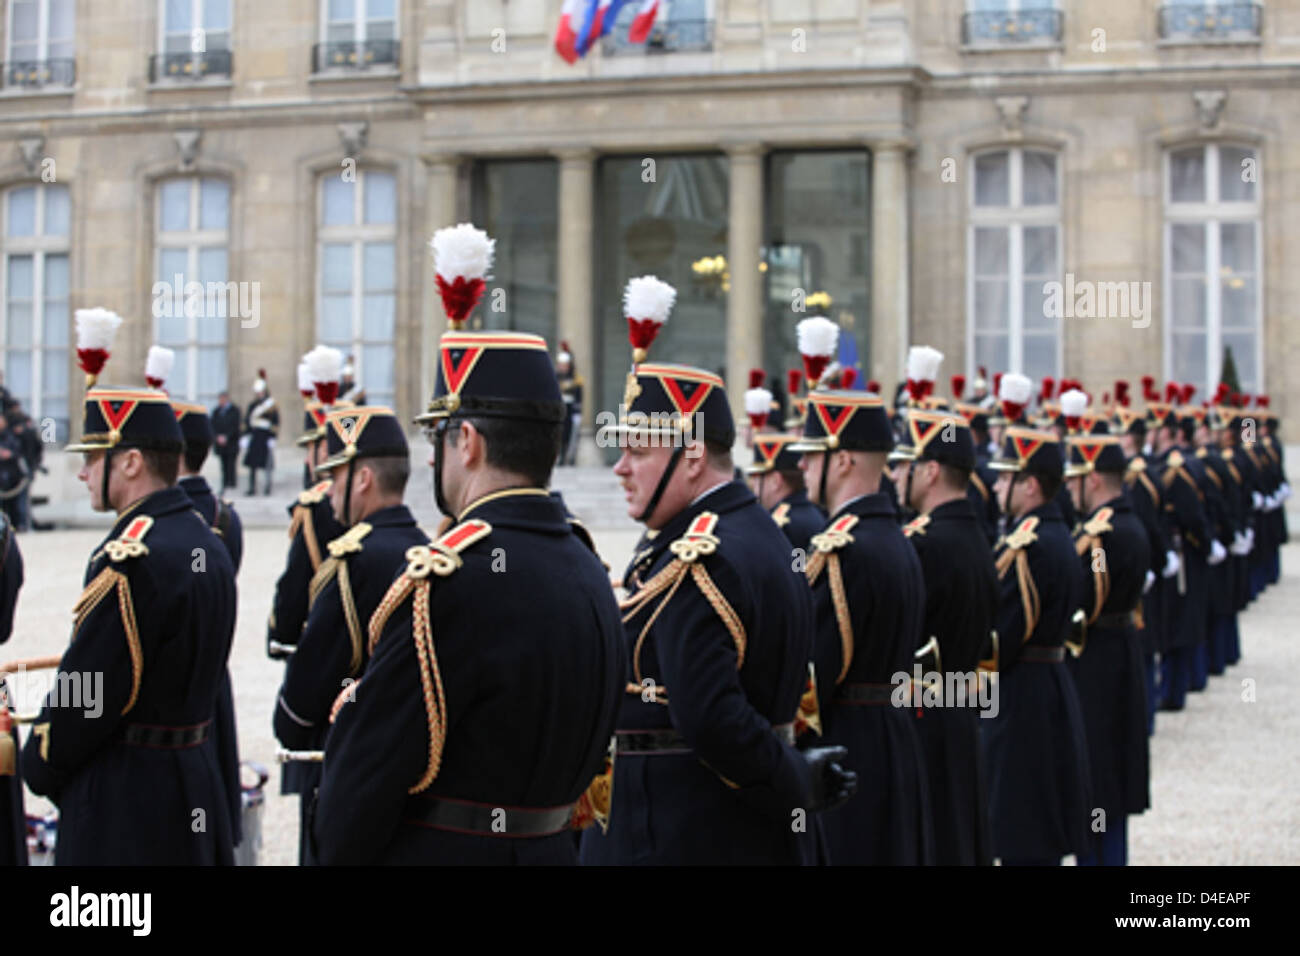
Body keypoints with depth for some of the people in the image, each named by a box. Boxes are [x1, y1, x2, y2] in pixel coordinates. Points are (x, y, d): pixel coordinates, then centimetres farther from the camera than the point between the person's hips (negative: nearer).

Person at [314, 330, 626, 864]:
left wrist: (338, 852, -2)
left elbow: (366, 762, -17)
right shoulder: (587, 571, 7)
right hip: (552, 849, 8)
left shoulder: (449, 578, -21)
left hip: (440, 850, -8)